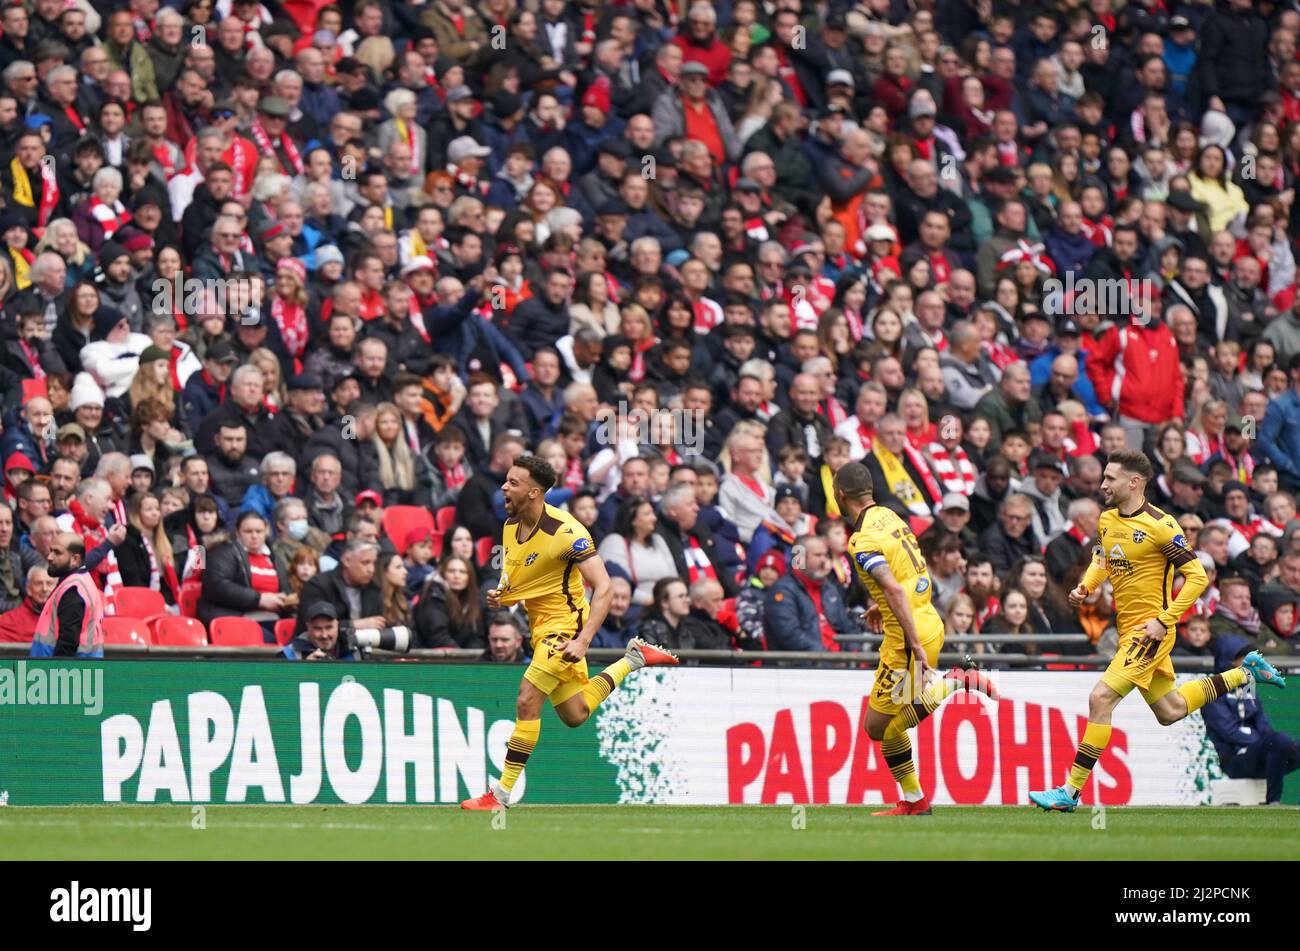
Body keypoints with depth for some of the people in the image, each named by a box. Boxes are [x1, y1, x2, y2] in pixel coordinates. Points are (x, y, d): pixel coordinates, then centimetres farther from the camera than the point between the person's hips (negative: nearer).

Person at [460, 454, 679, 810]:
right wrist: (500, 594, -5)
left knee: (527, 700, -18)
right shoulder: (511, 525, 0)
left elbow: (603, 588, -26)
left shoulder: (566, 532, -24)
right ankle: (635, 658, 35)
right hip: (540, 623, 8)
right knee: (575, 715, 16)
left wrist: (583, 640, -35)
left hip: (564, 622, -8)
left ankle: (501, 794, -12)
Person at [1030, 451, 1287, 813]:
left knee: (1101, 698, -18)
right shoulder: (1107, 520, 6)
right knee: (1170, 711, 21)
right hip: (1127, 630, 9)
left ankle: (1069, 792, -15)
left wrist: (1163, 621, -21)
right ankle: (1246, 673, 38)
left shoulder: (1159, 526, -17)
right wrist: (1086, 586, 3)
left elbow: (1197, 577, -16)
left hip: (1149, 630, -9)